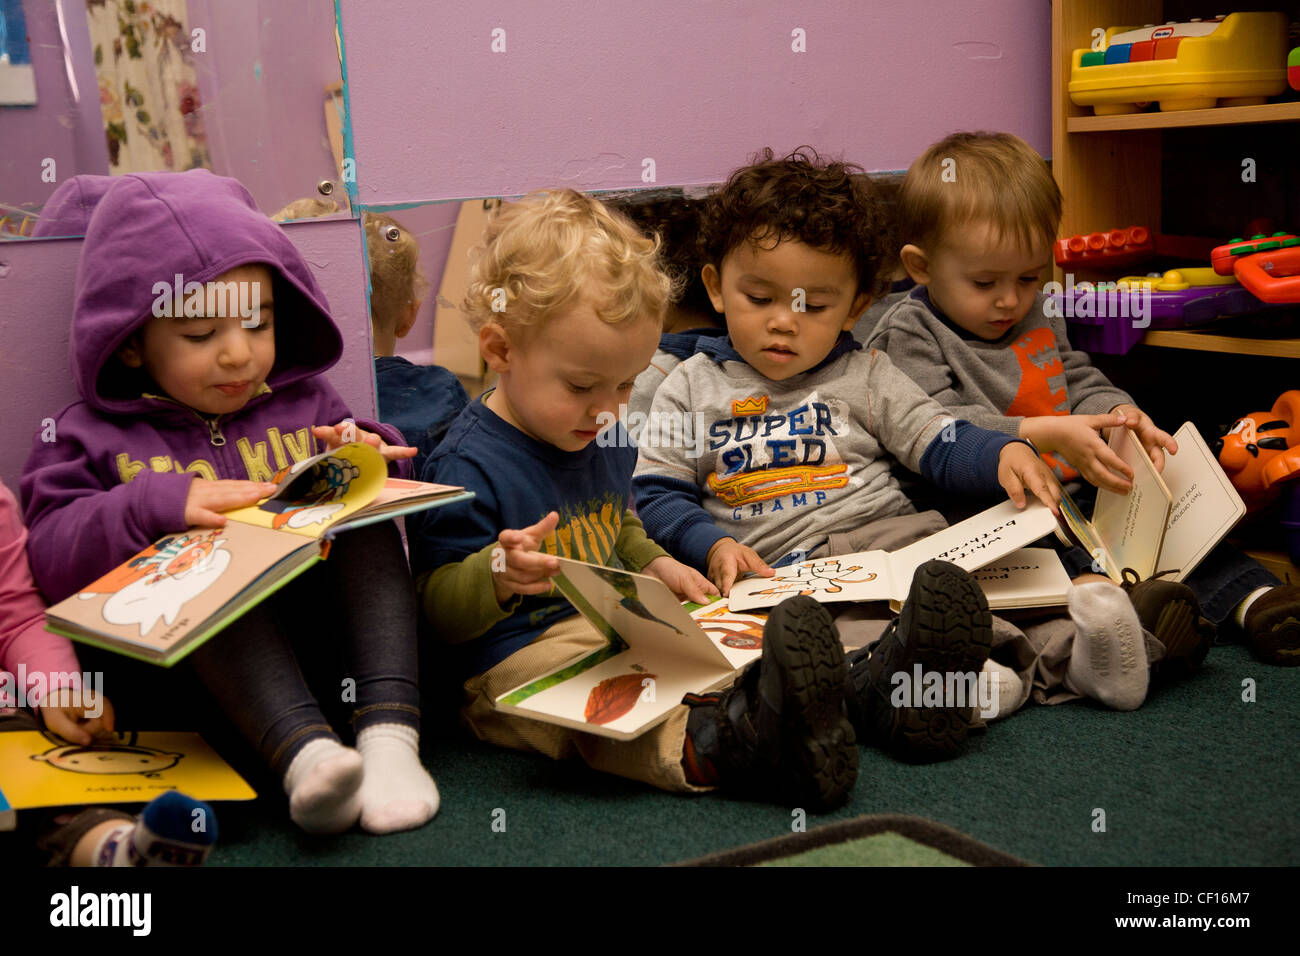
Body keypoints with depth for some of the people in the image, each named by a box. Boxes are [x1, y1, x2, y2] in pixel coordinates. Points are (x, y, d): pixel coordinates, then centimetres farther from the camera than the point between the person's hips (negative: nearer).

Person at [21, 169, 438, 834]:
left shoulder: (304, 404, 17)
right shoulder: (91, 437, 11)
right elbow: (49, 559, -1)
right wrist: (160, 507, -16)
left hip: (328, 627, 3)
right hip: (197, 655, -2)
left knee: (367, 522, -21)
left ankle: (389, 736, -36)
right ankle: (304, 755, -50)